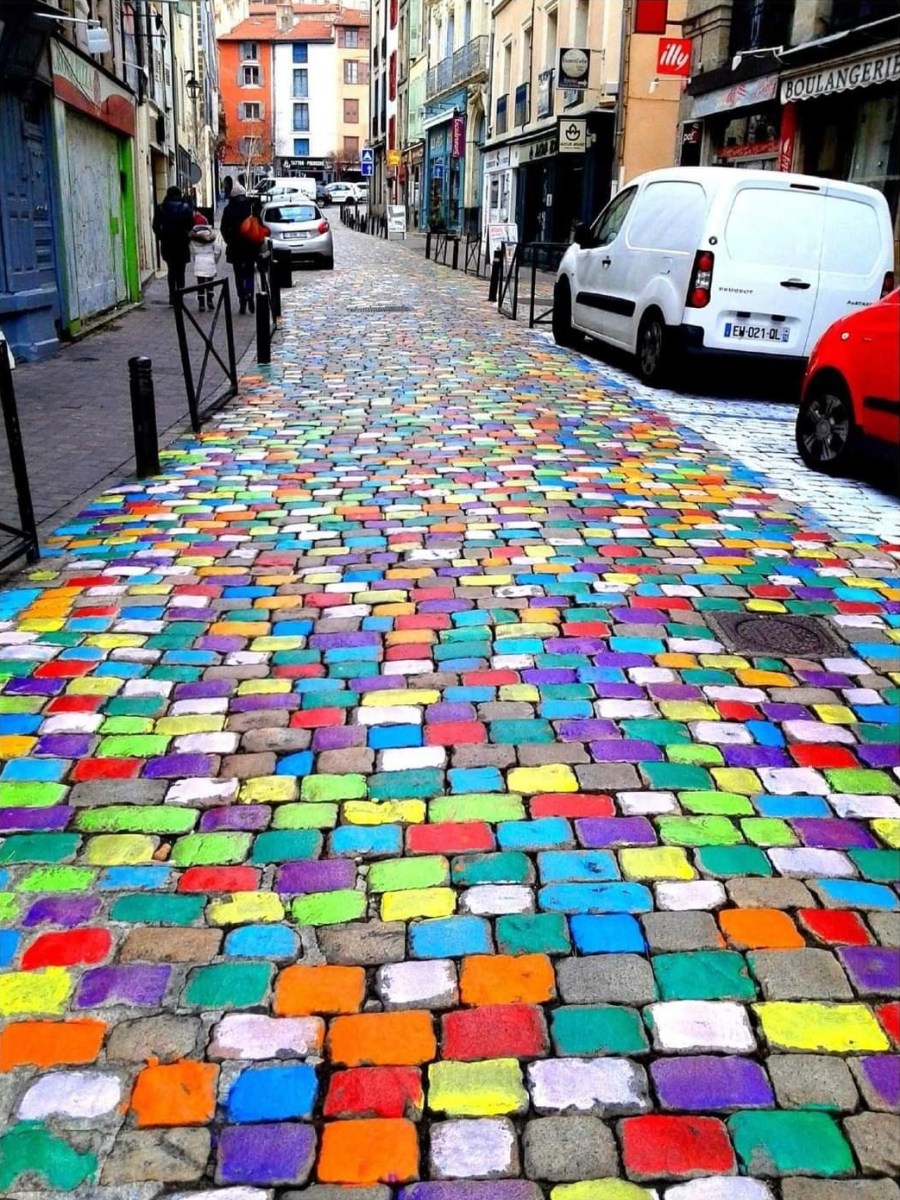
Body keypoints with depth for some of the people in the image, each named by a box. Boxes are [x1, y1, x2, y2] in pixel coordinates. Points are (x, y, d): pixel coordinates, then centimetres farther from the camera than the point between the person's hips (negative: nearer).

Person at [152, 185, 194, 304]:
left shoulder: (161, 208, -2)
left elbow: (155, 227, -3)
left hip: (167, 244, 1)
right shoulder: (186, 208, -4)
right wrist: (188, 238, 6)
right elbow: (191, 226, -6)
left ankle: (172, 296, 5)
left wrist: (162, 237, 9)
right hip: (182, 244, -1)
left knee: (172, 270, 15)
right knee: (180, 272, 4)